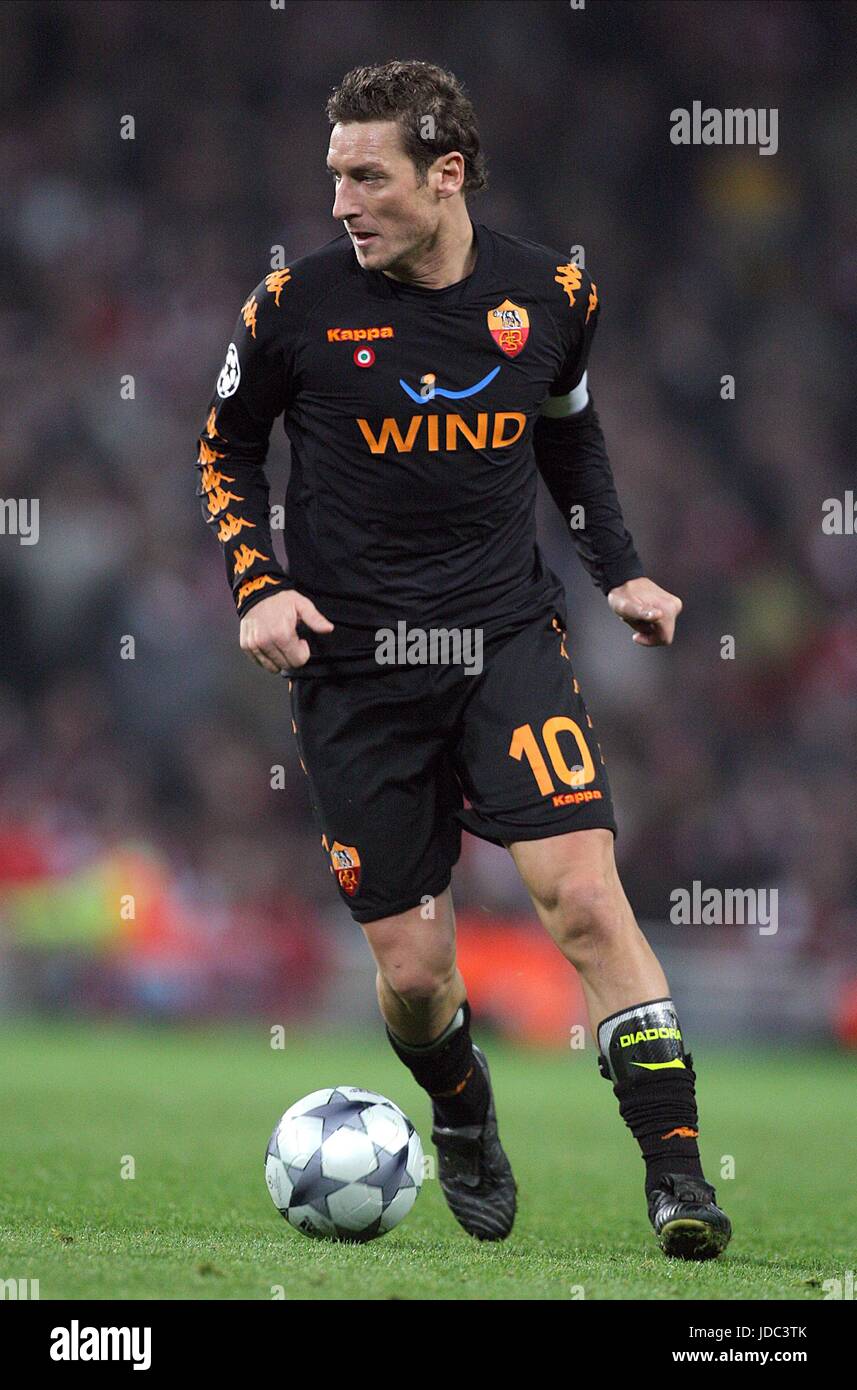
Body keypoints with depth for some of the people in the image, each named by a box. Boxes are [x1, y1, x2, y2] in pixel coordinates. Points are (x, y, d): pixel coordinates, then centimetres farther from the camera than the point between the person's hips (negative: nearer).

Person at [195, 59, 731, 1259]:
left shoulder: (550, 296, -1)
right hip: (354, 661, 0)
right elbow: (227, 447, 10)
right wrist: (257, 585, -4)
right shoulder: (298, 306, -7)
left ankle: (677, 1172, -16)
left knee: (582, 892, -19)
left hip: (508, 634, 0)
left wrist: (619, 570, 10)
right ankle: (464, 1123, 37)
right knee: (413, 969, 3)